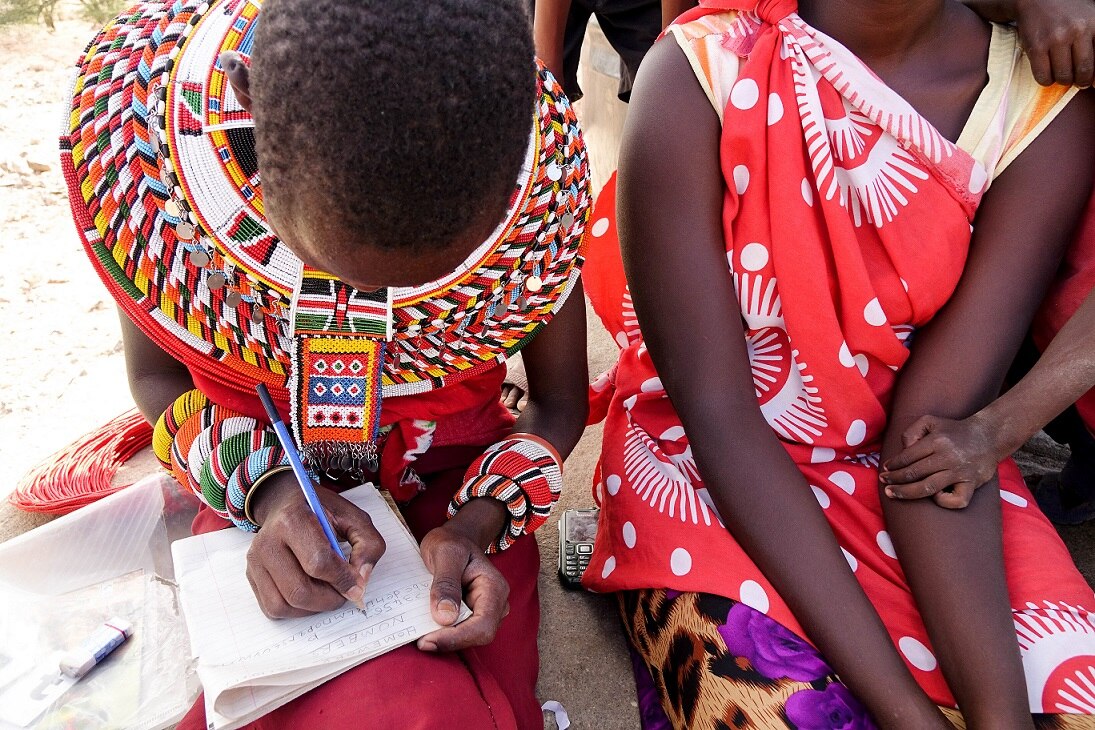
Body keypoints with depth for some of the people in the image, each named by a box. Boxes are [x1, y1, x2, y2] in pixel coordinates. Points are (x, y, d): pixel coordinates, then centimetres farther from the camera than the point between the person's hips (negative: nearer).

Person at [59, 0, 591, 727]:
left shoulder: (543, 155, -22)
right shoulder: (128, 105, -21)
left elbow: (559, 402, -4)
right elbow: (157, 372, -4)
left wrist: (477, 524, -21)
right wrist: (263, 487, -21)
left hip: (452, 483, 0)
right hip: (257, 488, 1)